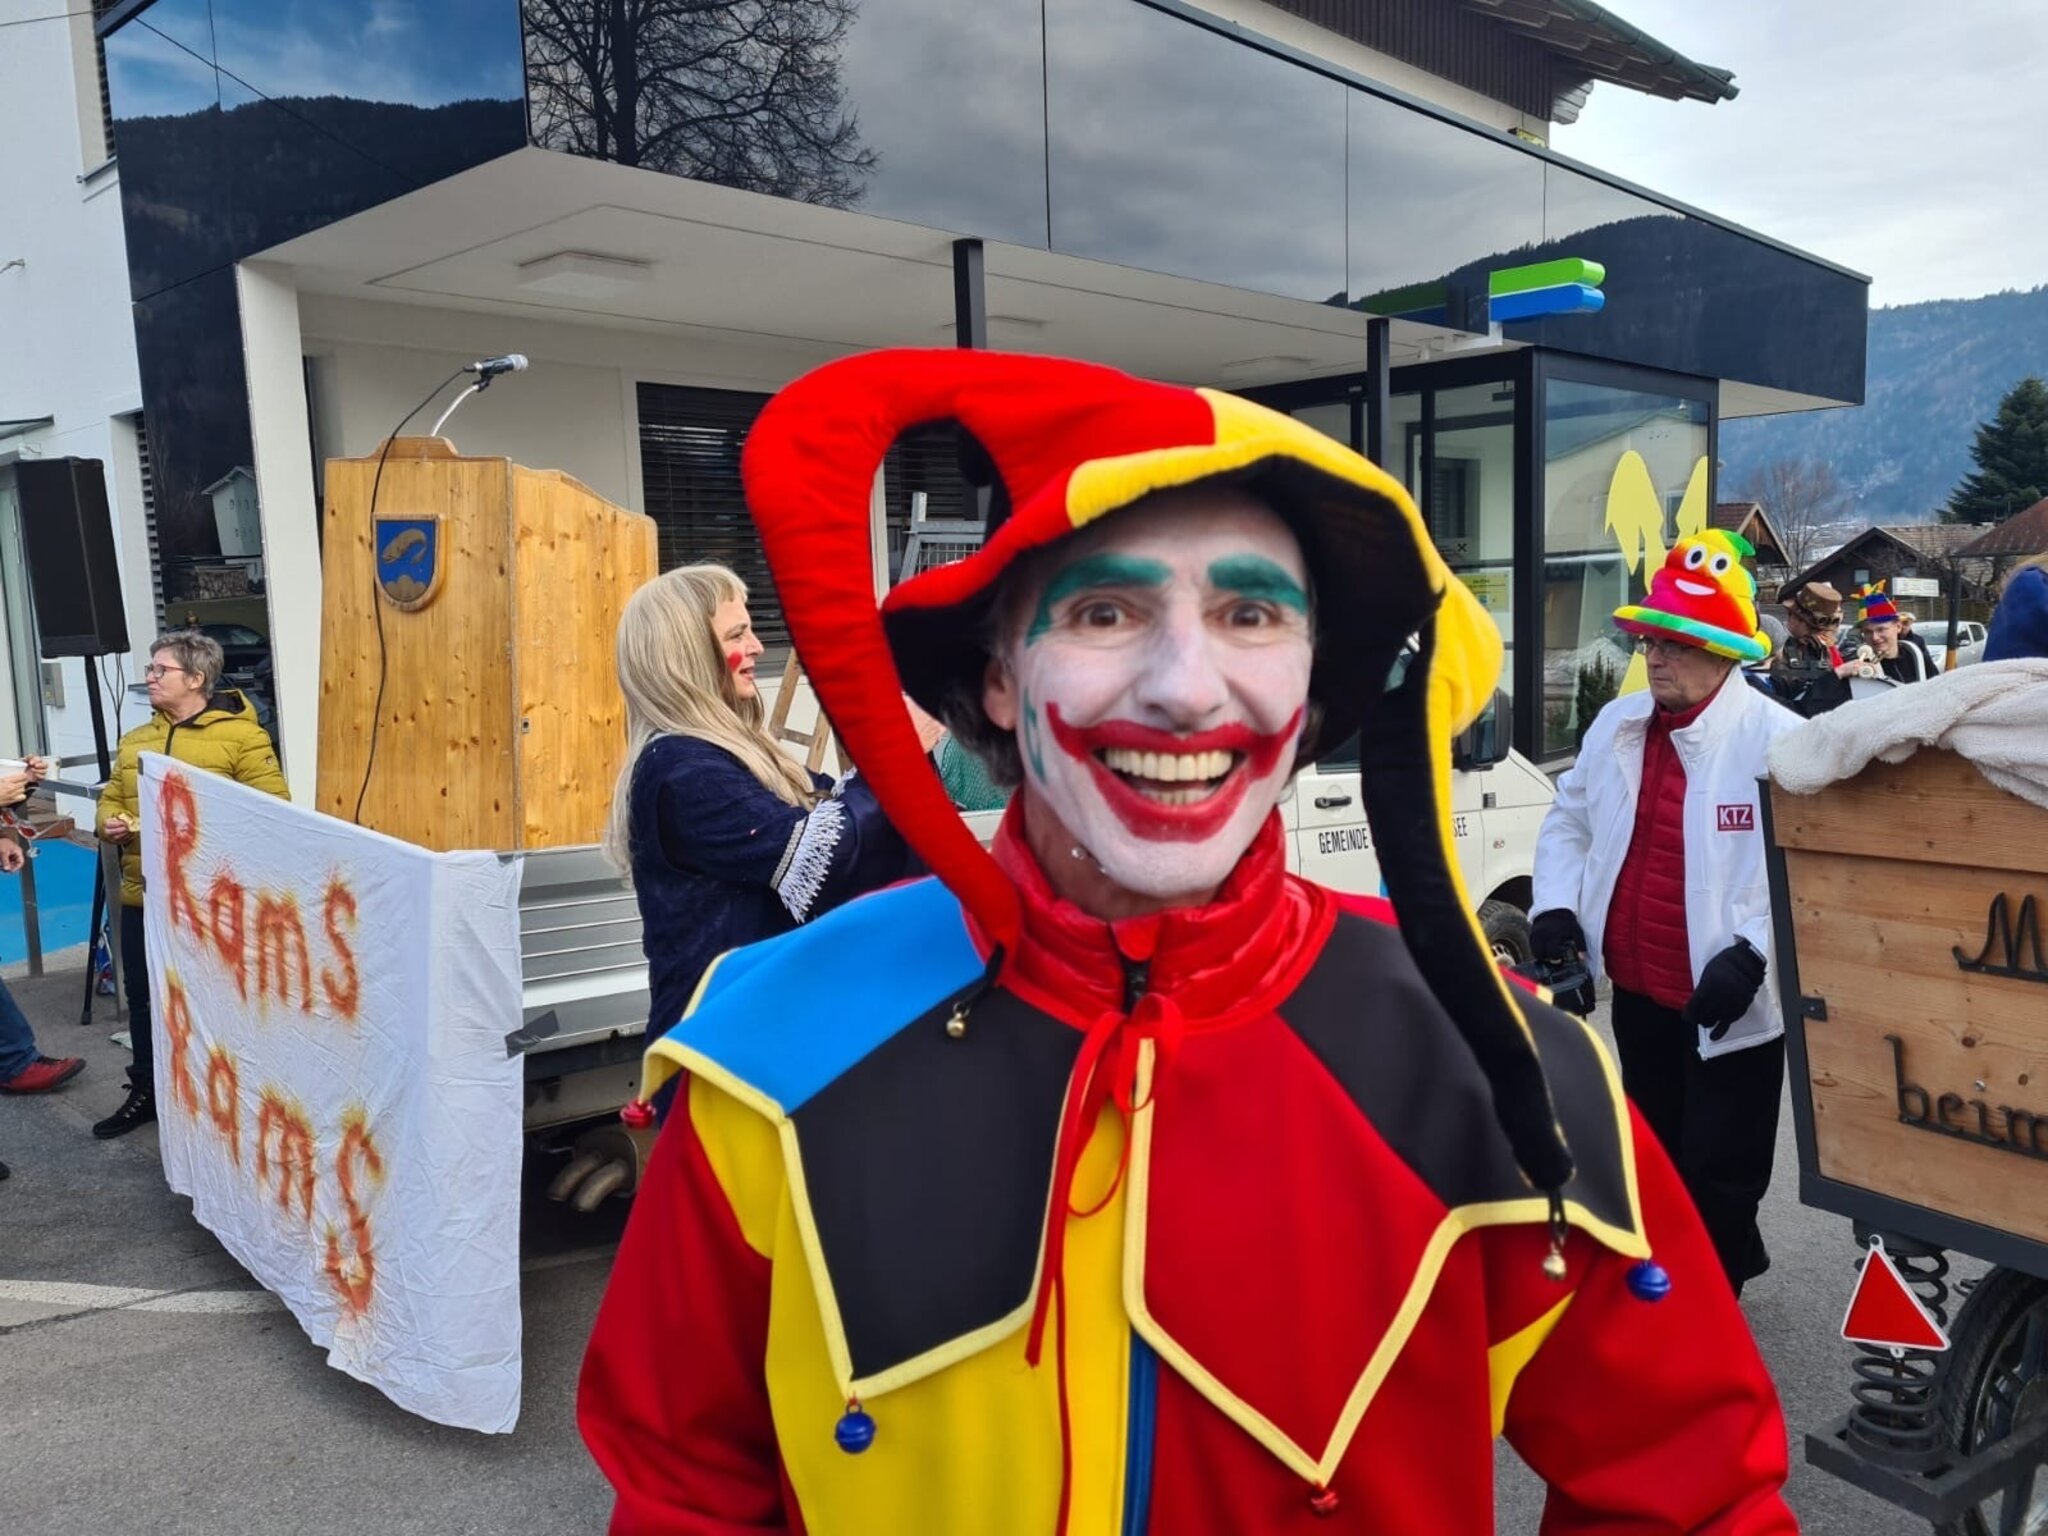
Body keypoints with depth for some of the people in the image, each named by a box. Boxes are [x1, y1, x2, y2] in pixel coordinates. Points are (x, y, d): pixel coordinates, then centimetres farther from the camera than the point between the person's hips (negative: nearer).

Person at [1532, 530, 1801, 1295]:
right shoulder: (1615, 725, 4)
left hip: (1730, 1005, -6)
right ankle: (1732, 1265, 47)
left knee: (1717, 1176, 7)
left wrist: (1751, 953, -24)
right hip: (1638, 994, 7)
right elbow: (1568, 821, 15)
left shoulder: (1777, 739, -16)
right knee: (1657, 1156, 22)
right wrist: (1556, 905, 0)